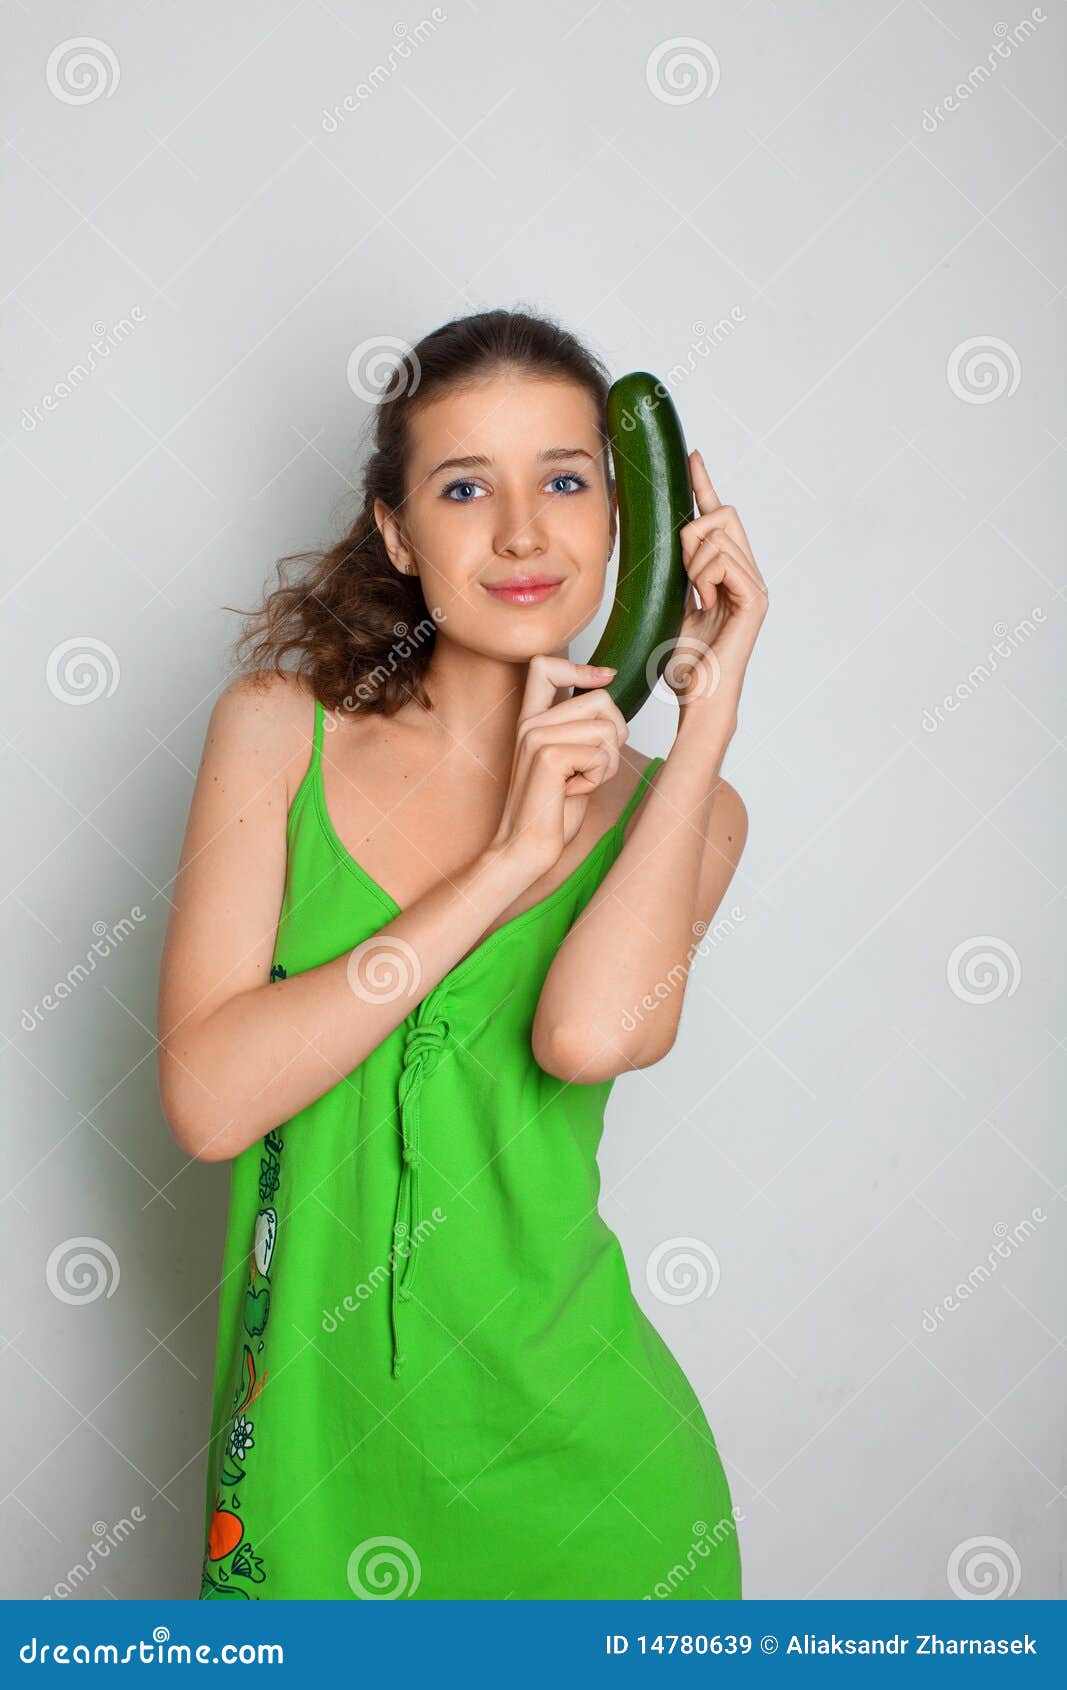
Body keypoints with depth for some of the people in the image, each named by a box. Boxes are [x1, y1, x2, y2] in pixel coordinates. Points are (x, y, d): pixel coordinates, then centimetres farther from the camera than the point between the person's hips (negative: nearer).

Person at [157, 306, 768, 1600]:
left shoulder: (681, 807, -3)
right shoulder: (278, 730, -4)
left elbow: (591, 1034, -24)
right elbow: (207, 1098, -14)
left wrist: (710, 712, -17)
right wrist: (504, 865, -18)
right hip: (309, 1426, 0)